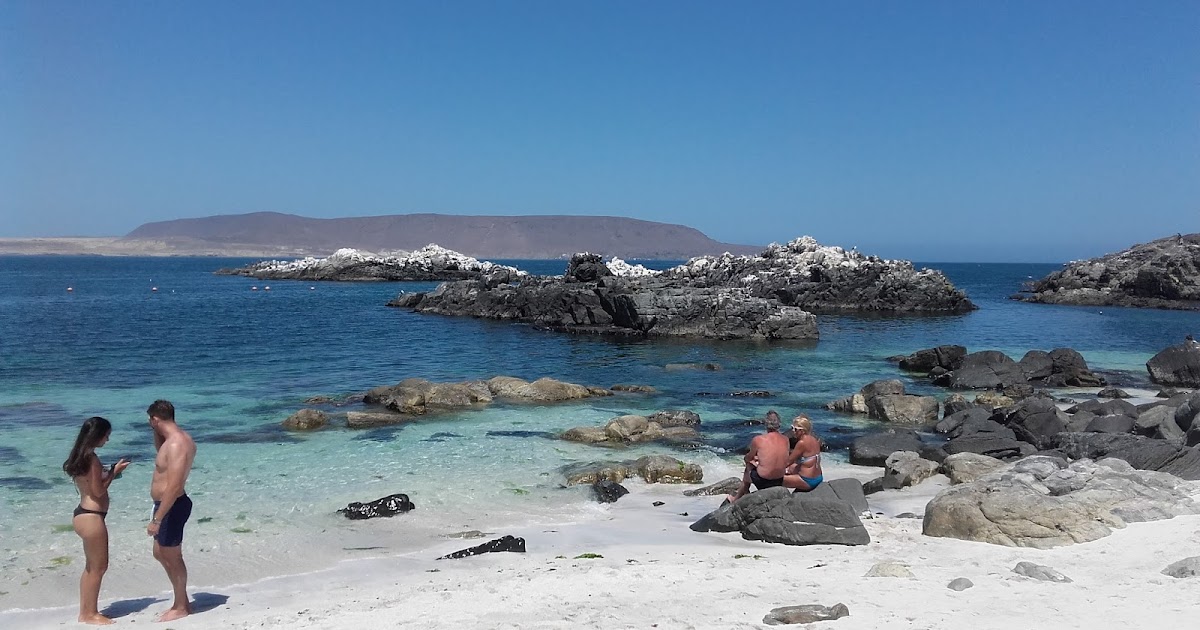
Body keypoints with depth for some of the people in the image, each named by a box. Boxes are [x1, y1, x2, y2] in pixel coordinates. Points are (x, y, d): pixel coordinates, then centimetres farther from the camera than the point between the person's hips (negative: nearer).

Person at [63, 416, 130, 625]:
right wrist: (114, 472, -7)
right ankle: (91, 614, 12)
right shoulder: (92, 458, -19)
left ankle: (85, 612, 26)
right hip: (91, 517, -10)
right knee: (99, 566, 3)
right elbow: (98, 491, -17)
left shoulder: (80, 456, 10)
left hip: (83, 514, 10)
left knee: (91, 566, 19)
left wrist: (109, 472, 10)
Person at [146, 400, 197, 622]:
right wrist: (158, 432, 12)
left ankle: (181, 608, 19)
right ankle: (181, 602, 30)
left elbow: (174, 487, -30)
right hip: (168, 505, 10)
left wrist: (156, 519, -28)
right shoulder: (176, 438, 7)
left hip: (171, 507, -10)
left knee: (172, 557, 4)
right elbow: (159, 449, 32)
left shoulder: (176, 445, -25)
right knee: (160, 553, 20)